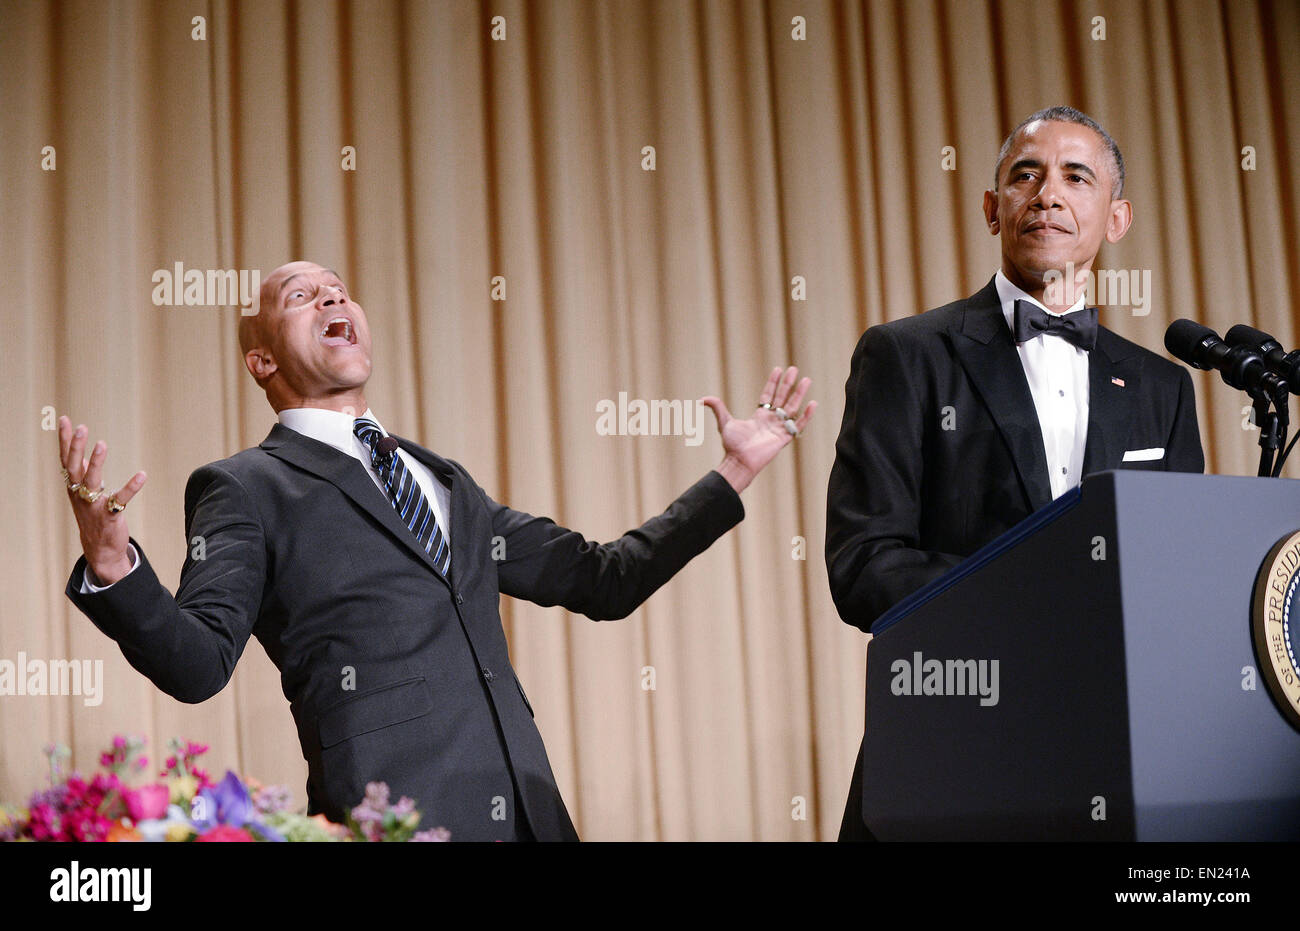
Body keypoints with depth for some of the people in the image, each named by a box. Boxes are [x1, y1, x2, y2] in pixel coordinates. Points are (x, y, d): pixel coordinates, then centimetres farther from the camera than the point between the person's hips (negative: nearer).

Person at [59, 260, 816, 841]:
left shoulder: (446, 483, 23)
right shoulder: (245, 490, 5)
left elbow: (605, 581, 25)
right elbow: (197, 665, -8)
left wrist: (735, 474, 24)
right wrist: (112, 568, -27)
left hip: (528, 816, 5)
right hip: (394, 823, -5)